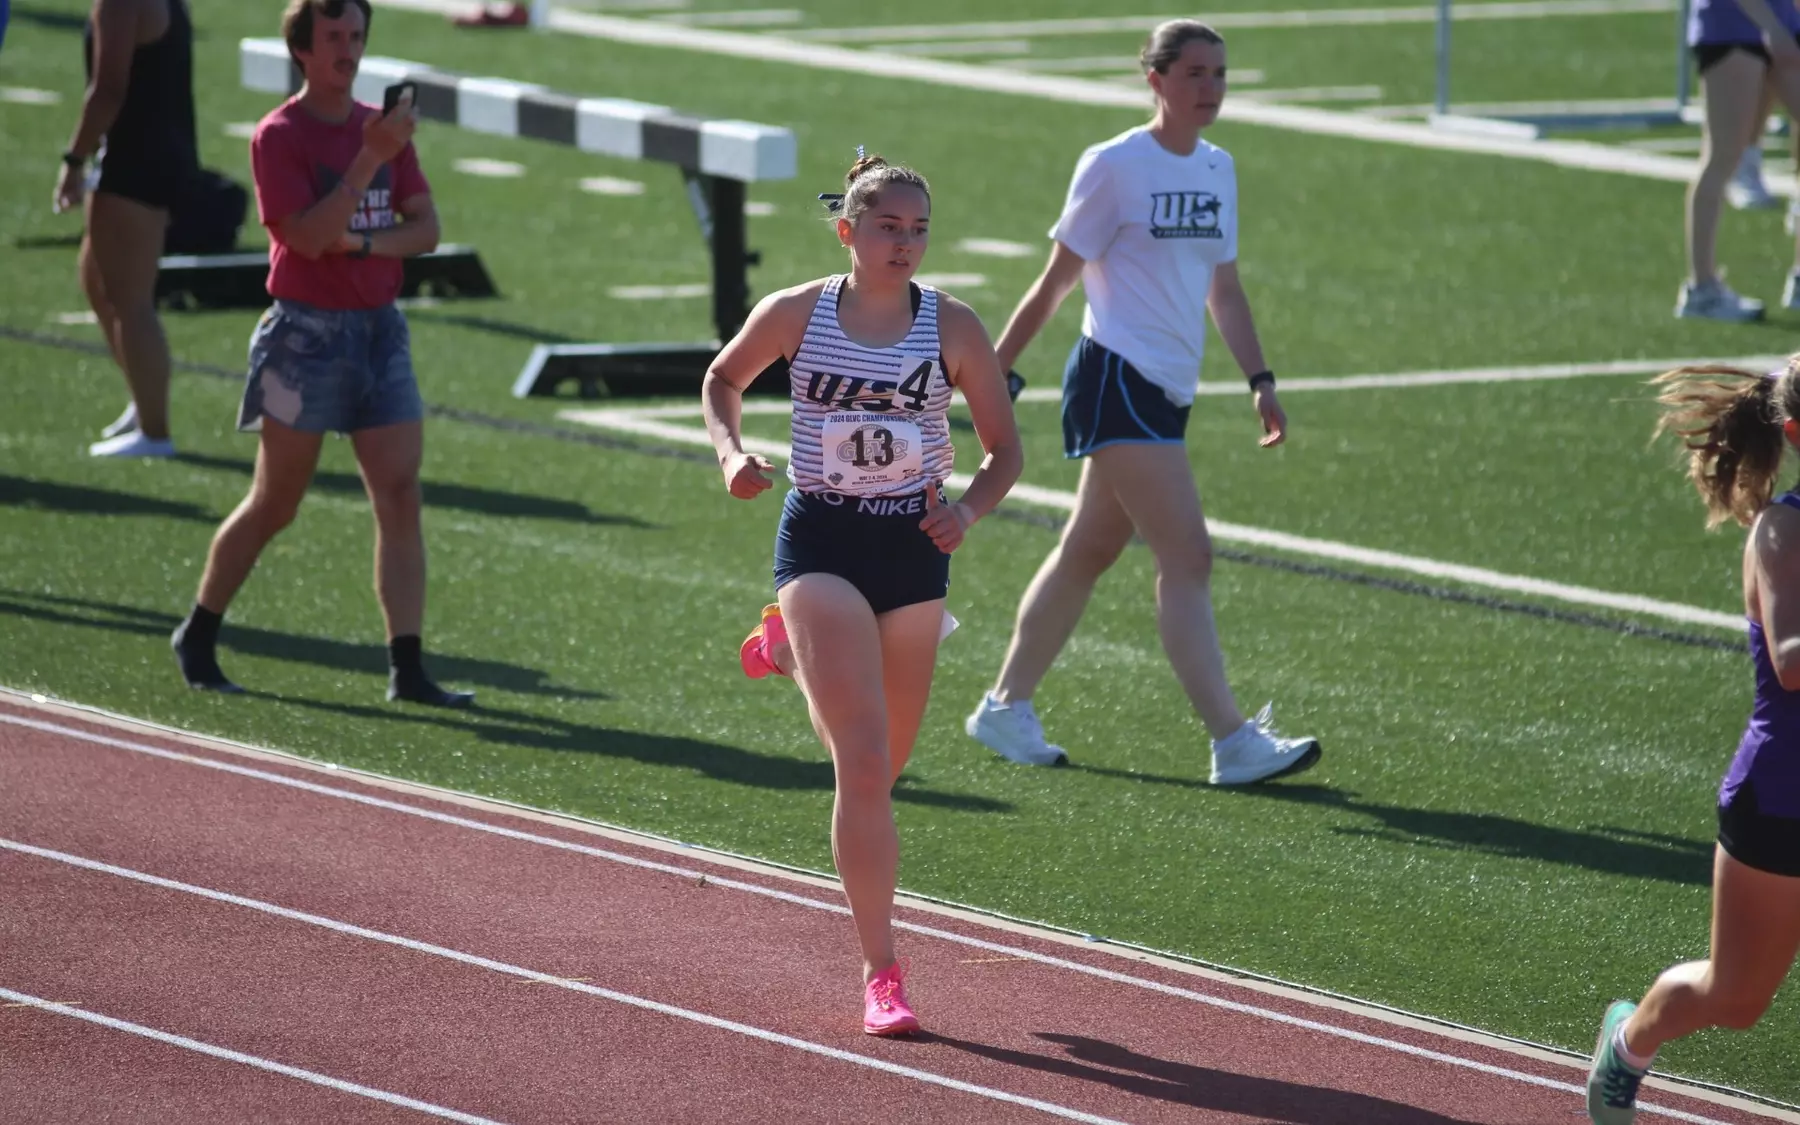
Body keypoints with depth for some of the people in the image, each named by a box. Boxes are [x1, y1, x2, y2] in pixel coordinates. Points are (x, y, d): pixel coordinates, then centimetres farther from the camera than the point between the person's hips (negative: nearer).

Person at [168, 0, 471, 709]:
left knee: (401, 498, -5)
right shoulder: (279, 136, -8)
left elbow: (426, 229, 6)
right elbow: (309, 237, -20)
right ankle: (198, 638, 21)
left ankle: (407, 668, -6)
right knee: (275, 505, 3)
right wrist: (372, 157, -25)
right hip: (308, 332, -5)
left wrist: (362, 242, -13)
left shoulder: (382, 127, 10)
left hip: (380, 328, 5)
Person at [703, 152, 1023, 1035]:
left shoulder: (951, 327, -3)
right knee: (864, 764, -15)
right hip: (821, 543, -3)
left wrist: (968, 508, -15)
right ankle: (882, 975, -12)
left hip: (914, 549, 3)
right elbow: (722, 381, 14)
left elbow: (1005, 447, 4)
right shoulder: (794, 315, -5)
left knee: (883, 765, 15)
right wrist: (731, 453, -5)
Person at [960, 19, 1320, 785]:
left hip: (1166, 391, 8)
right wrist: (993, 375, -3)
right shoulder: (1115, 167, -9)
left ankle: (1005, 709, 26)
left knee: (1087, 553, 15)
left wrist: (1258, 379, 10)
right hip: (1116, 381, -8)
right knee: (1187, 558, -13)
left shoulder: (1217, 170, 12)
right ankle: (1233, 743, -15)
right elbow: (1056, 283, -5)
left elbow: (1223, 290, 20)